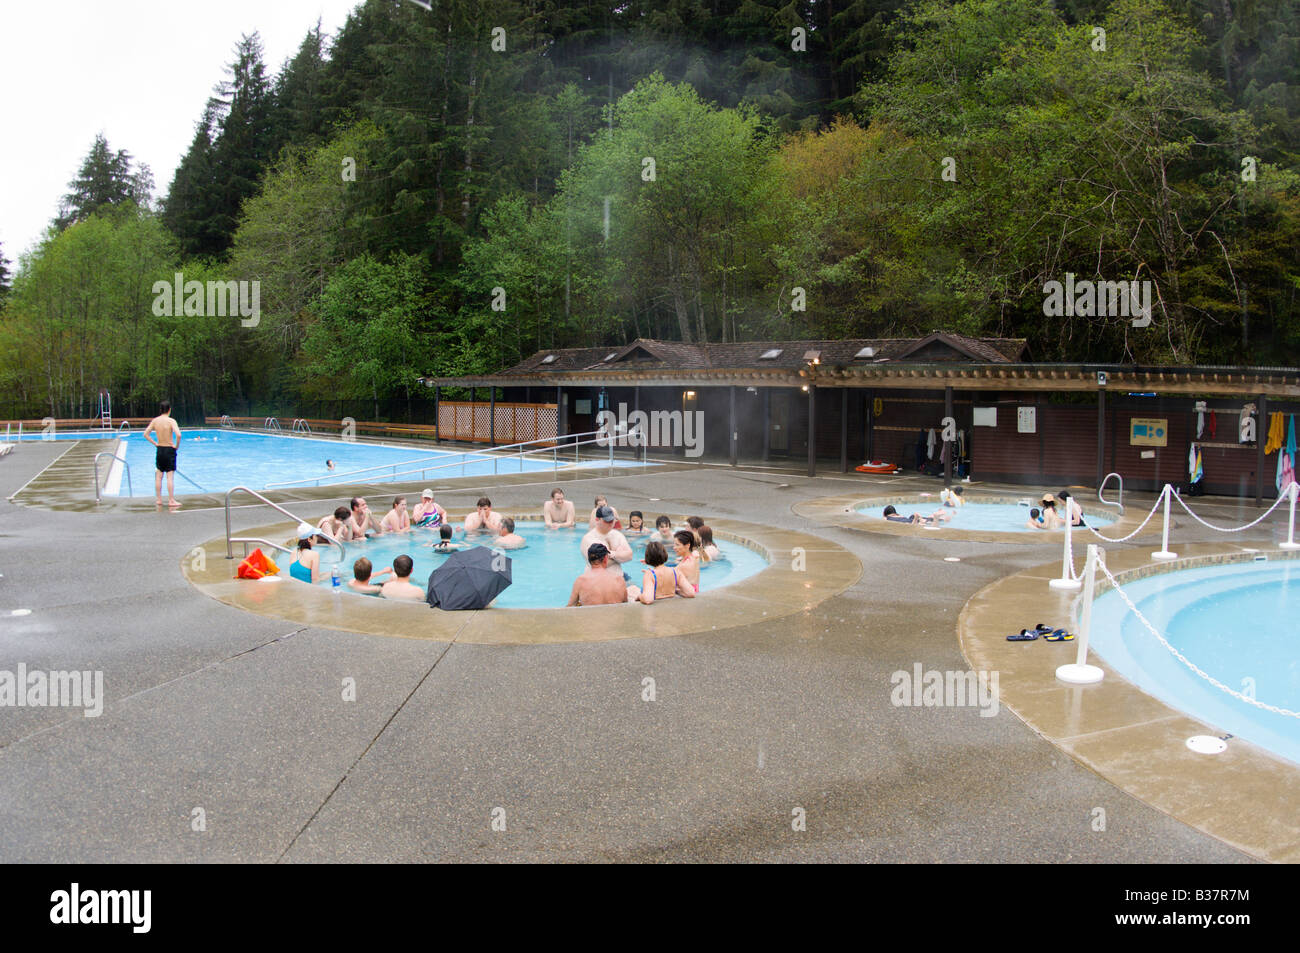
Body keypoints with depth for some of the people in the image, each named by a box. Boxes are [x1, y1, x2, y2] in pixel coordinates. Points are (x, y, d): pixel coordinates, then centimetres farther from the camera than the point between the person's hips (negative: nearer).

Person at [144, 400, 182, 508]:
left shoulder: (155, 421, 1)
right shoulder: (171, 421, -13)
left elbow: (146, 434, 3)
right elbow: (178, 435, -26)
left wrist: (155, 443, 7)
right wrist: (177, 445, -12)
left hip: (159, 450, 4)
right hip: (170, 450, -4)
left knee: (158, 476, 13)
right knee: (170, 477, -2)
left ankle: (158, 499, 18)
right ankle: (171, 500, -2)